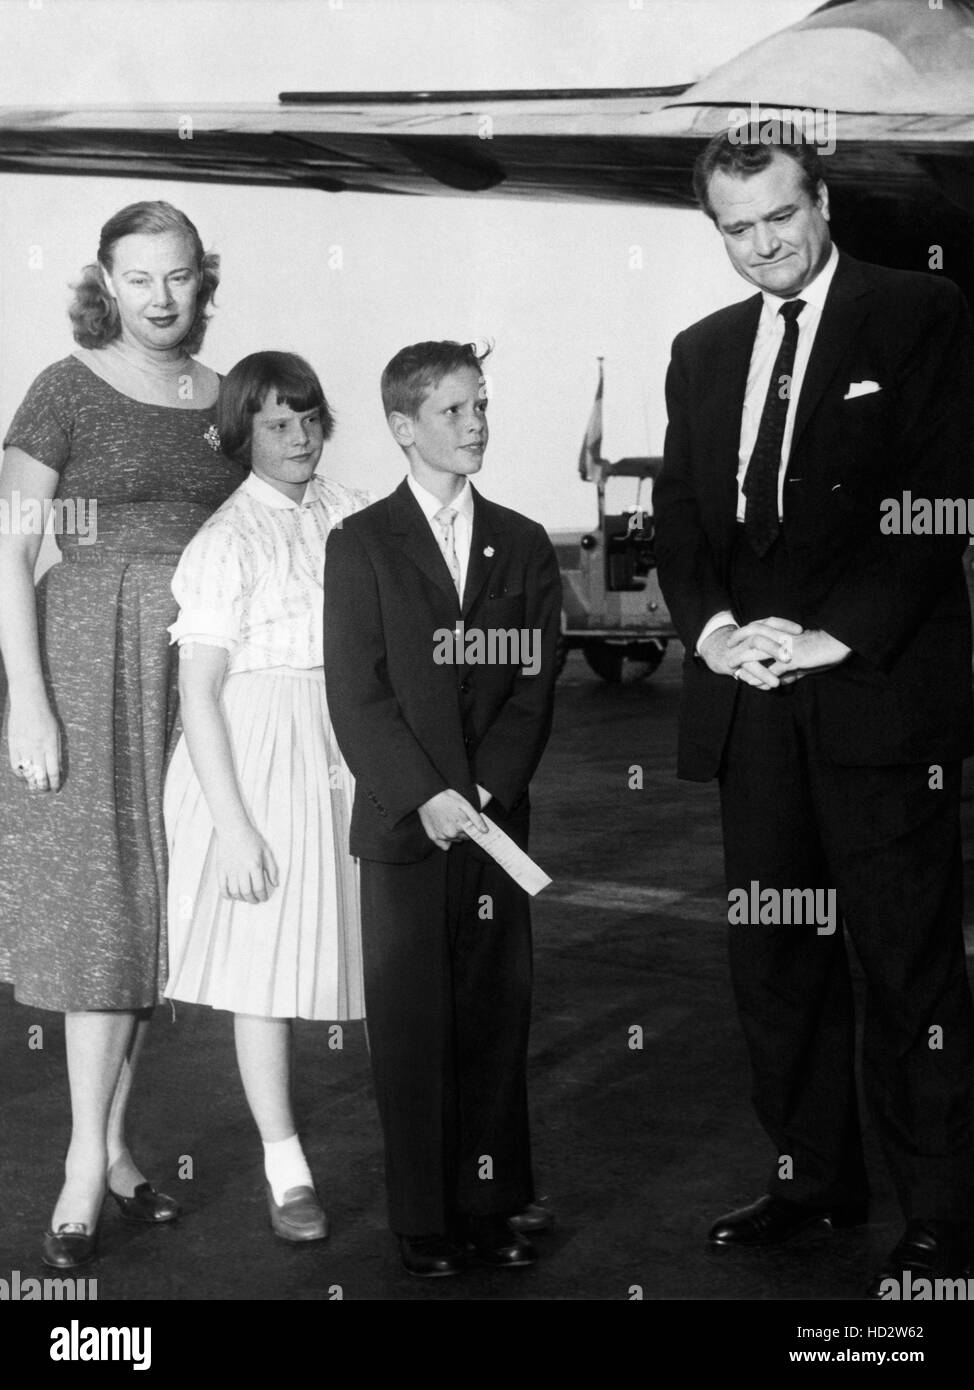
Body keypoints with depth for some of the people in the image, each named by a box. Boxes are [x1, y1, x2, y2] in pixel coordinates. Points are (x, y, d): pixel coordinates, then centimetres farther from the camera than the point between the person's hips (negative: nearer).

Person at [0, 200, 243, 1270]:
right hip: (90, 662, -4)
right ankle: (88, 1162, 2)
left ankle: (112, 1143, 18)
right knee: (101, 907, -5)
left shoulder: (223, 399, 10)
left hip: (194, 674, 5)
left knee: (158, 904, 7)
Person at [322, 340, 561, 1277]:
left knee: (498, 1016, 6)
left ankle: (491, 1207, 16)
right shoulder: (360, 544, 2)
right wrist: (427, 796, -14)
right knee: (411, 1024, 2)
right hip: (402, 824, -2)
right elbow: (356, 697, -5)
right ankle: (423, 1222, 12)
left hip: (496, 819, 3)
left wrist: (483, 792, -9)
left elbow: (534, 689, 4)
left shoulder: (523, 546, 11)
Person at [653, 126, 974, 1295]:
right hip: (748, 696, 5)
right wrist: (710, 622, -4)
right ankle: (811, 1173, 22)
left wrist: (834, 635, -15)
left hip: (879, 690, -5)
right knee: (773, 950, 10)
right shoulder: (702, 351, 17)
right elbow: (677, 513, 16)